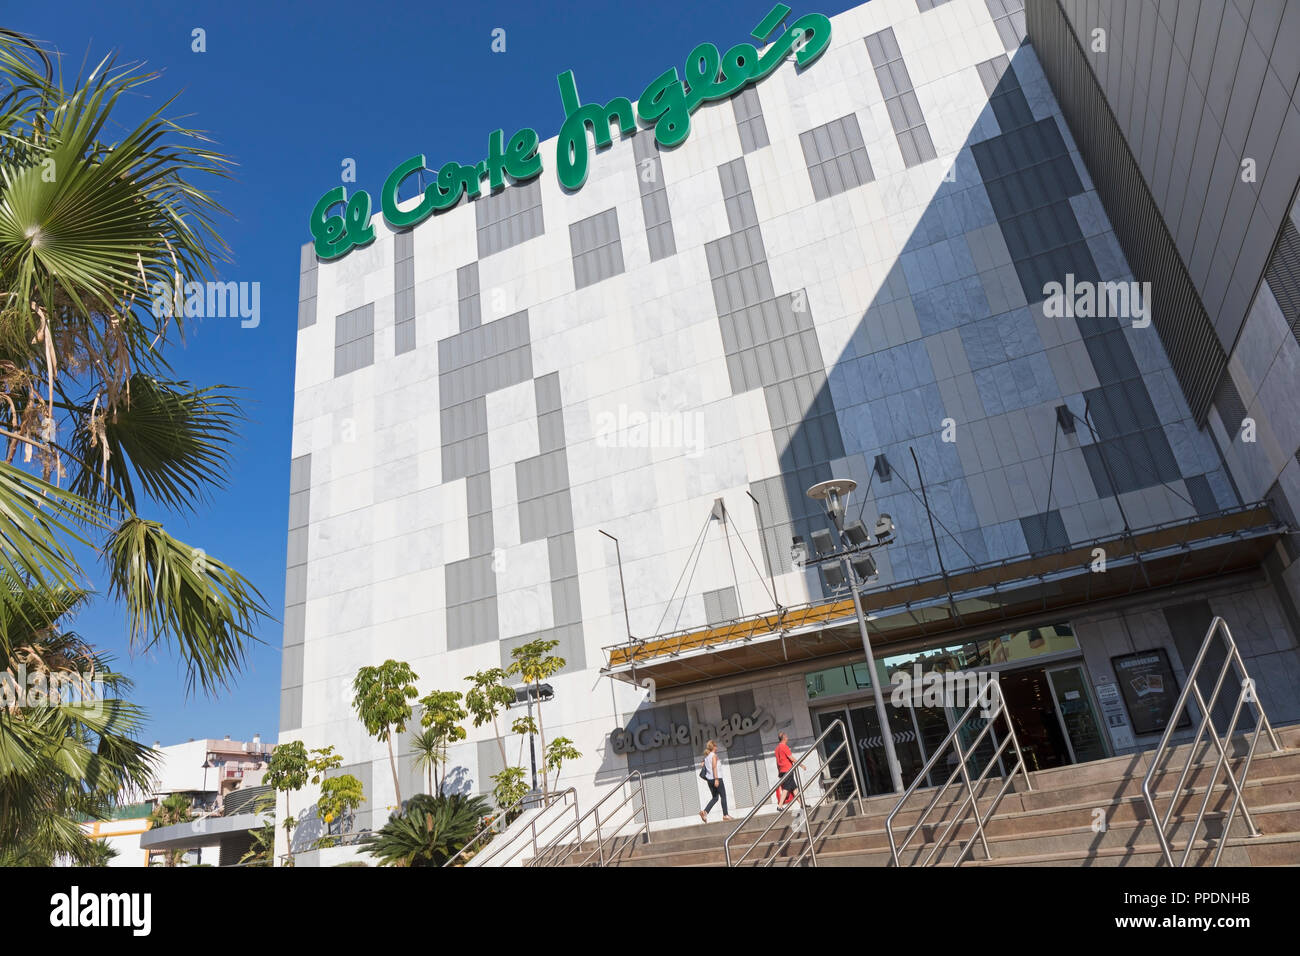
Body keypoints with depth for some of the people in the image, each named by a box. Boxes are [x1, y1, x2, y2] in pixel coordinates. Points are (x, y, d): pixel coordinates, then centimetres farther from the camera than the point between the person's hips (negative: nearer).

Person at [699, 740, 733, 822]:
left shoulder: (706, 757, 13)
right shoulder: (714, 755, -9)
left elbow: (702, 765, 13)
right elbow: (714, 767, -18)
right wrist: (716, 779, -23)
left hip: (709, 779, 7)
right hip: (716, 778, -7)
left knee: (715, 798, 11)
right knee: (723, 796, 6)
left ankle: (705, 812, -6)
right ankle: (725, 815, 9)